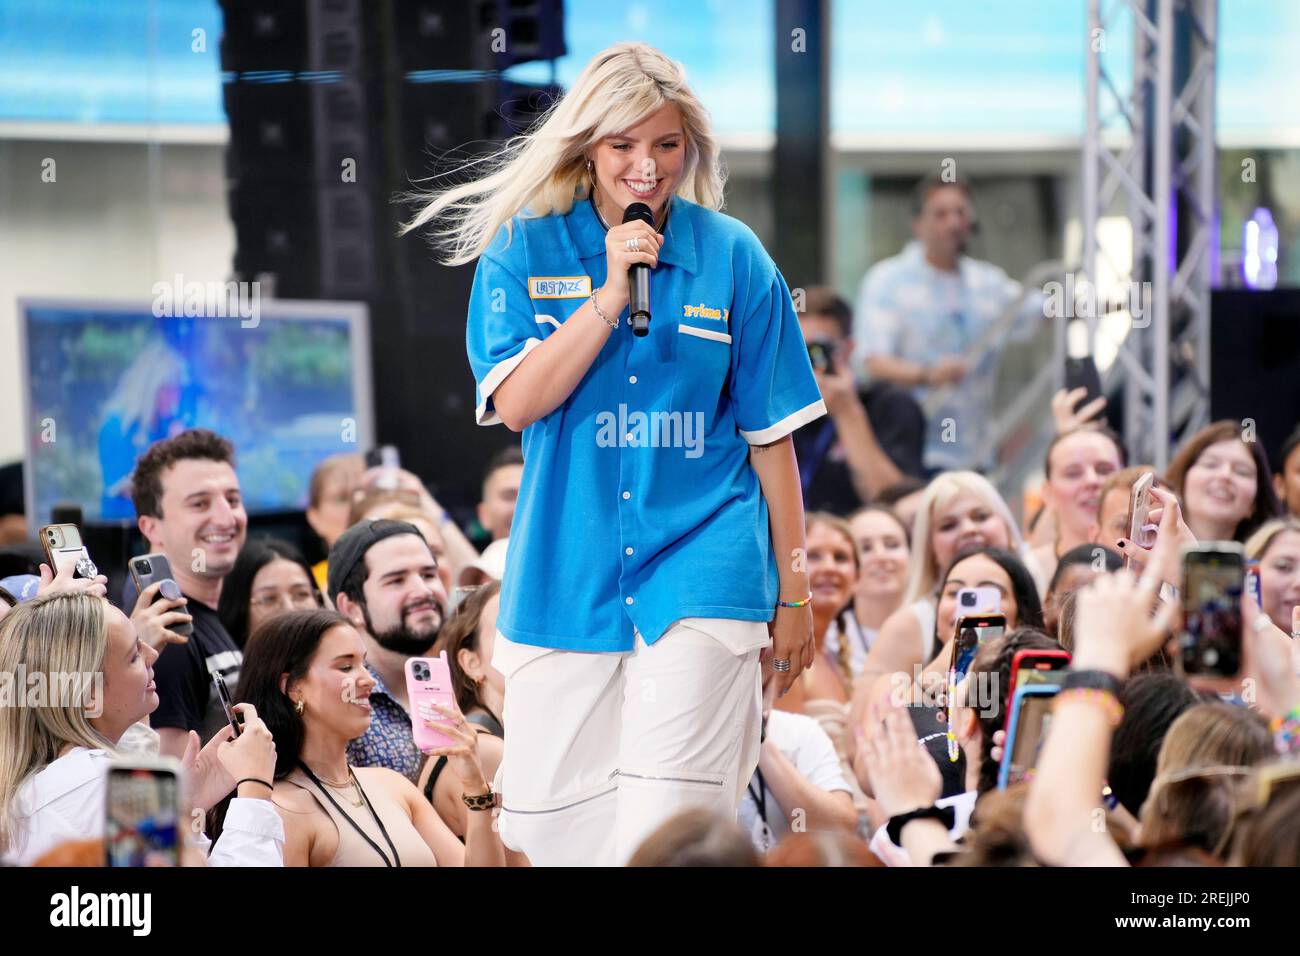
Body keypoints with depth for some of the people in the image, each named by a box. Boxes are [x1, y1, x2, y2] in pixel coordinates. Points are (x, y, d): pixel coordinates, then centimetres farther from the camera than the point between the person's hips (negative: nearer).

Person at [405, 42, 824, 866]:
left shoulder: (733, 258, 3)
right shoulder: (524, 250, 4)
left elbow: (771, 435, 6)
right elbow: (515, 402, -7)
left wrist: (793, 590, 7)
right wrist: (611, 294, -15)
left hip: (698, 570, -1)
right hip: (565, 577, 2)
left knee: (668, 828, -12)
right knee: (557, 823, 6)